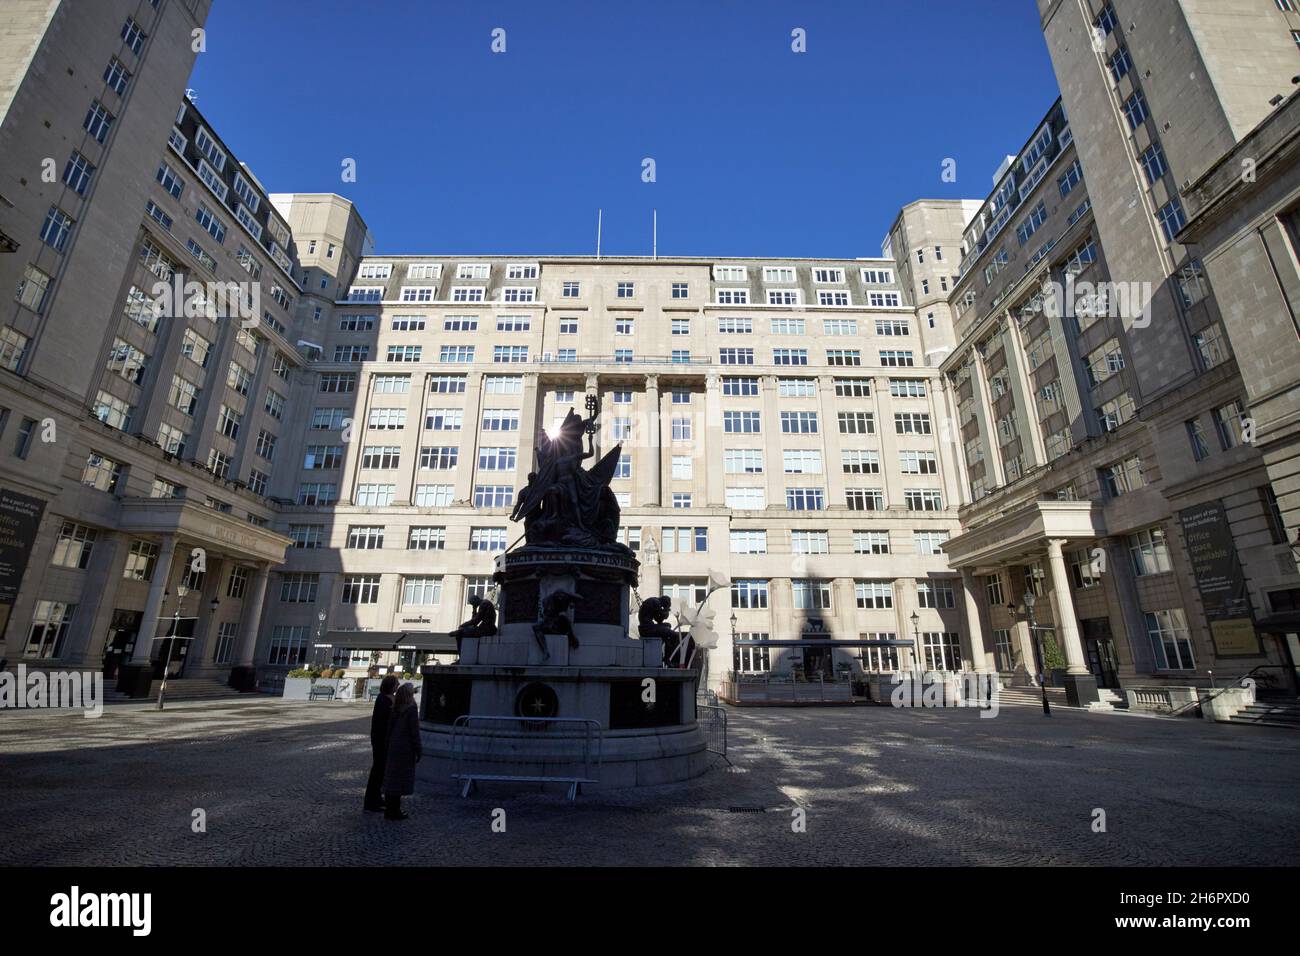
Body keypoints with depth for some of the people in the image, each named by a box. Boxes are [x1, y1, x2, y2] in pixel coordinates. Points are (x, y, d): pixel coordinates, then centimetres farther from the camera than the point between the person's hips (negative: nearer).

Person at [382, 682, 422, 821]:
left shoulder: (396, 709, 4)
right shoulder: (412, 709, -17)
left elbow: (389, 728, 9)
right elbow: (414, 732, -16)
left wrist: (389, 745, 19)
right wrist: (418, 752, -8)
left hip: (393, 747, 7)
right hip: (405, 748, -7)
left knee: (391, 777, 14)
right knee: (400, 778, 3)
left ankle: (389, 809, 24)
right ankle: (394, 811, 9)